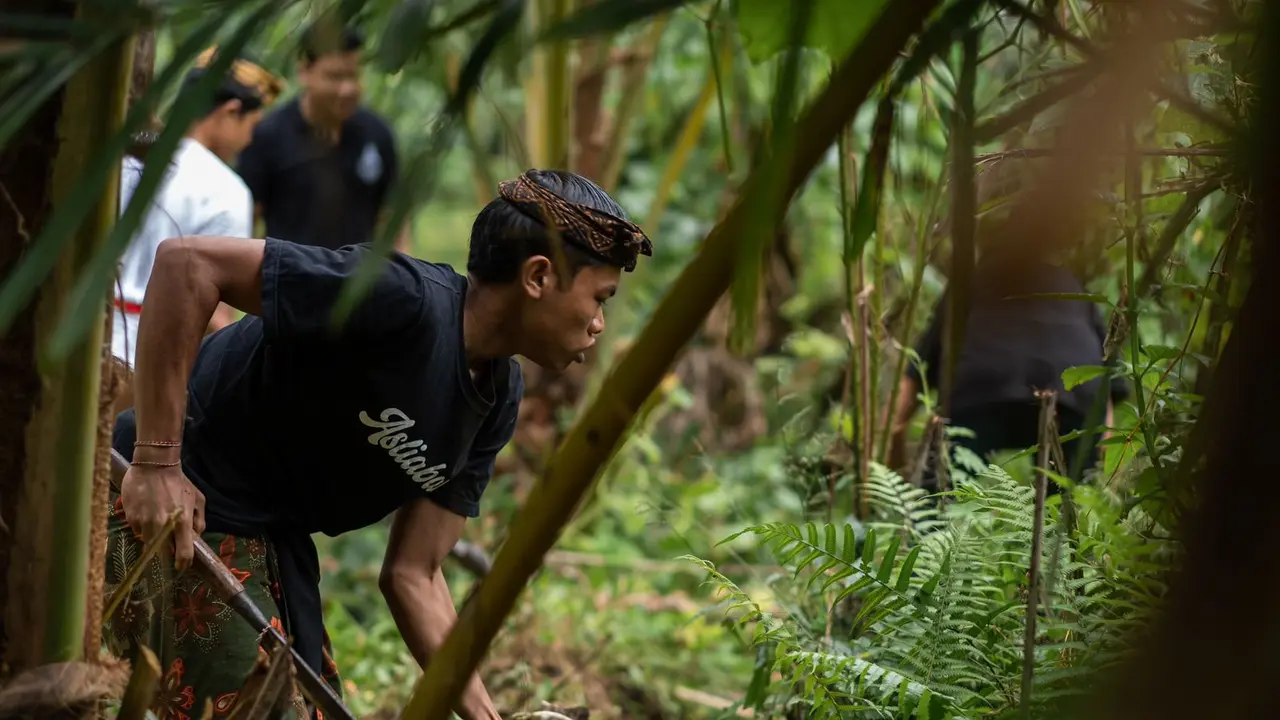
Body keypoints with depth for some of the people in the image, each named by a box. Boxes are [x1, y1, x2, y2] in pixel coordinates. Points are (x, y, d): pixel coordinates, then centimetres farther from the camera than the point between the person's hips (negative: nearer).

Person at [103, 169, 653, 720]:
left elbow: (413, 576, 4)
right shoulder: (402, 300, -25)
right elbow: (187, 262, -28)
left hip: (275, 538, 9)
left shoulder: (500, 400, 2)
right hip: (168, 510, -9)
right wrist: (155, 464, -28)